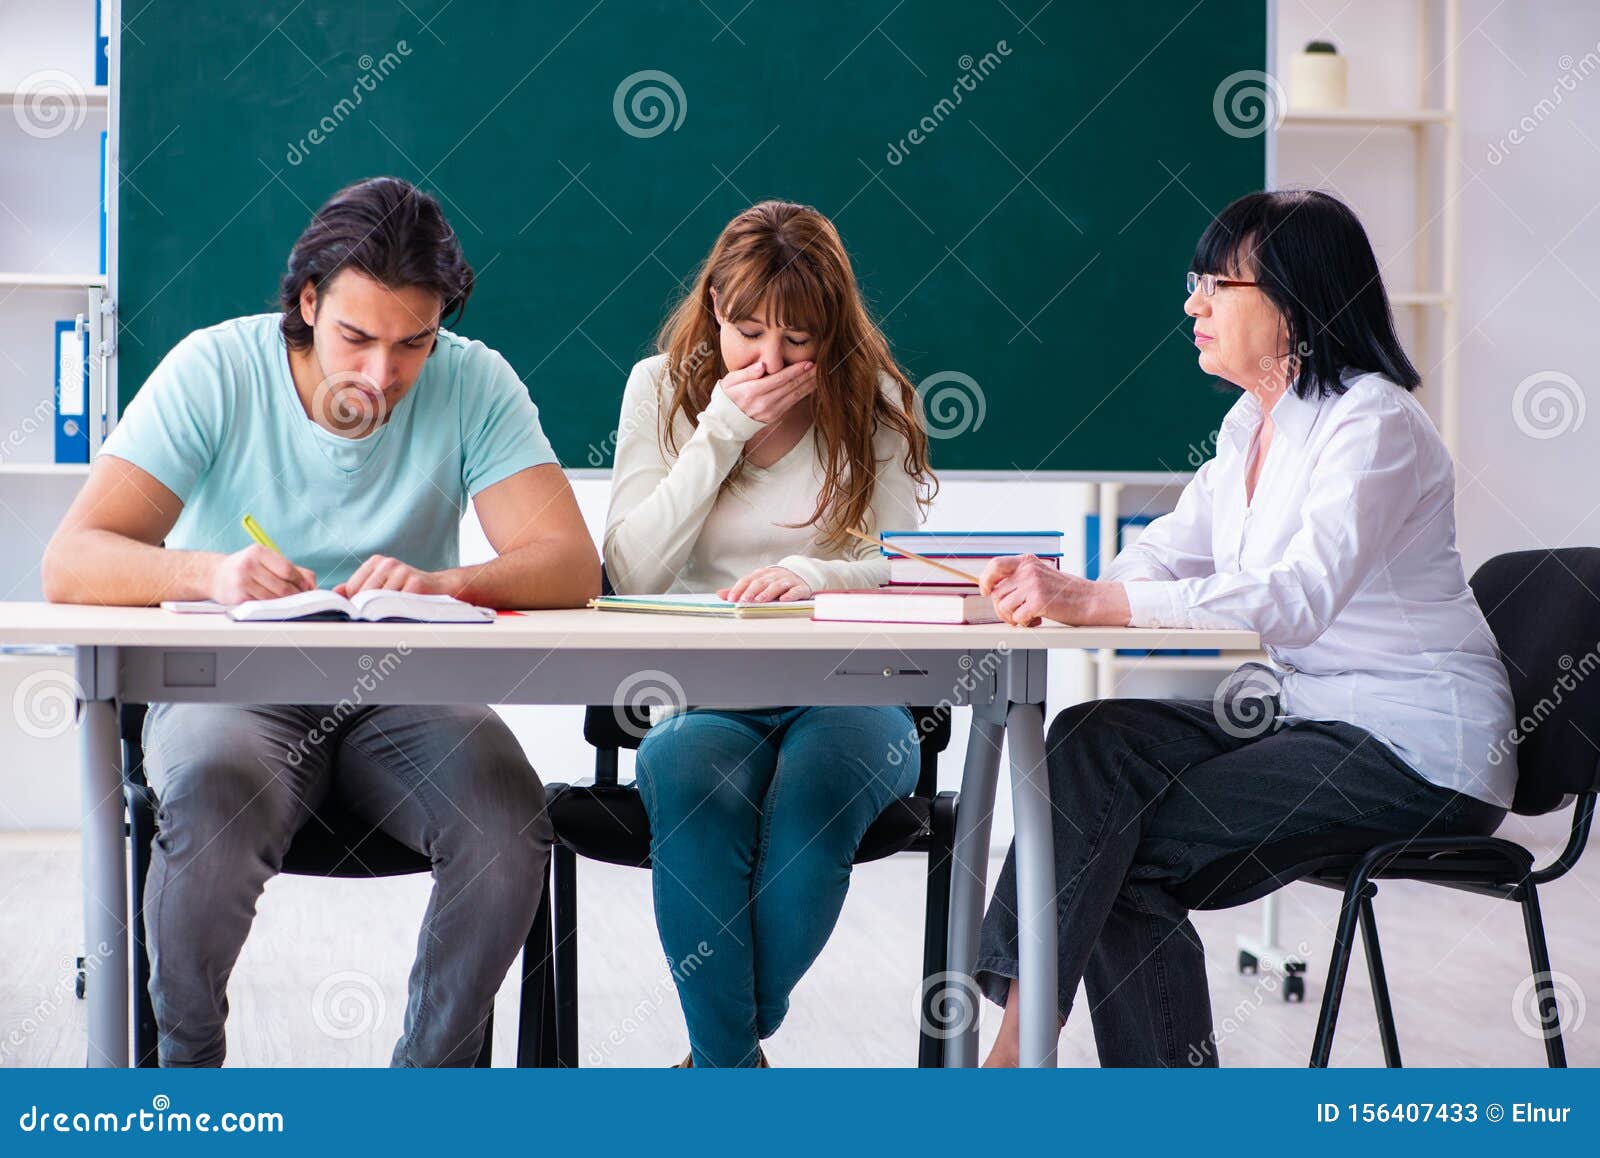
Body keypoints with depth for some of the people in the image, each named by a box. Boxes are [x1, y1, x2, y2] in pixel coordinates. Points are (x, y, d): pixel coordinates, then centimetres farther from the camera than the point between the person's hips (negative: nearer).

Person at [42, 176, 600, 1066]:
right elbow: (72, 564, -16)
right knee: (213, 811, -34)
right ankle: (186, 1068, -6)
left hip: (400, 694, 2)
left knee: (509, 825, -28)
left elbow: (571, 566, -15)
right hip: (231, 686, -1)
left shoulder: (475, 384, -5)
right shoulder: (215, 371, -9)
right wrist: (209, 573, -37)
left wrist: (442, 581, -36)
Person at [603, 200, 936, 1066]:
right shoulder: (663, 388, 6)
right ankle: (735, 1066, -24)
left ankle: (717, 1055, -14)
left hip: (847, 694, 0)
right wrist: (720, 433, -11)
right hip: (703, 695, 0)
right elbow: (632, 574, -5)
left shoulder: (873, 401, 4)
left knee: (820, 780, -35)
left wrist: (817, 576, -24)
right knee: (693, 777, -35)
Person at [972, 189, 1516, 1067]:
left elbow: (1299, 597, -32)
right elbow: (1171, 550, 6)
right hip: (1300, 712, 8)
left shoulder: (1375, 426, -17)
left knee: (1127, 847, -19)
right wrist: (1055, 589, -16)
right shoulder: (1250, 422, 12)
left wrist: (1095, 602, -38)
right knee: (1091, 741, -14)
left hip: (1415, 751, -8)